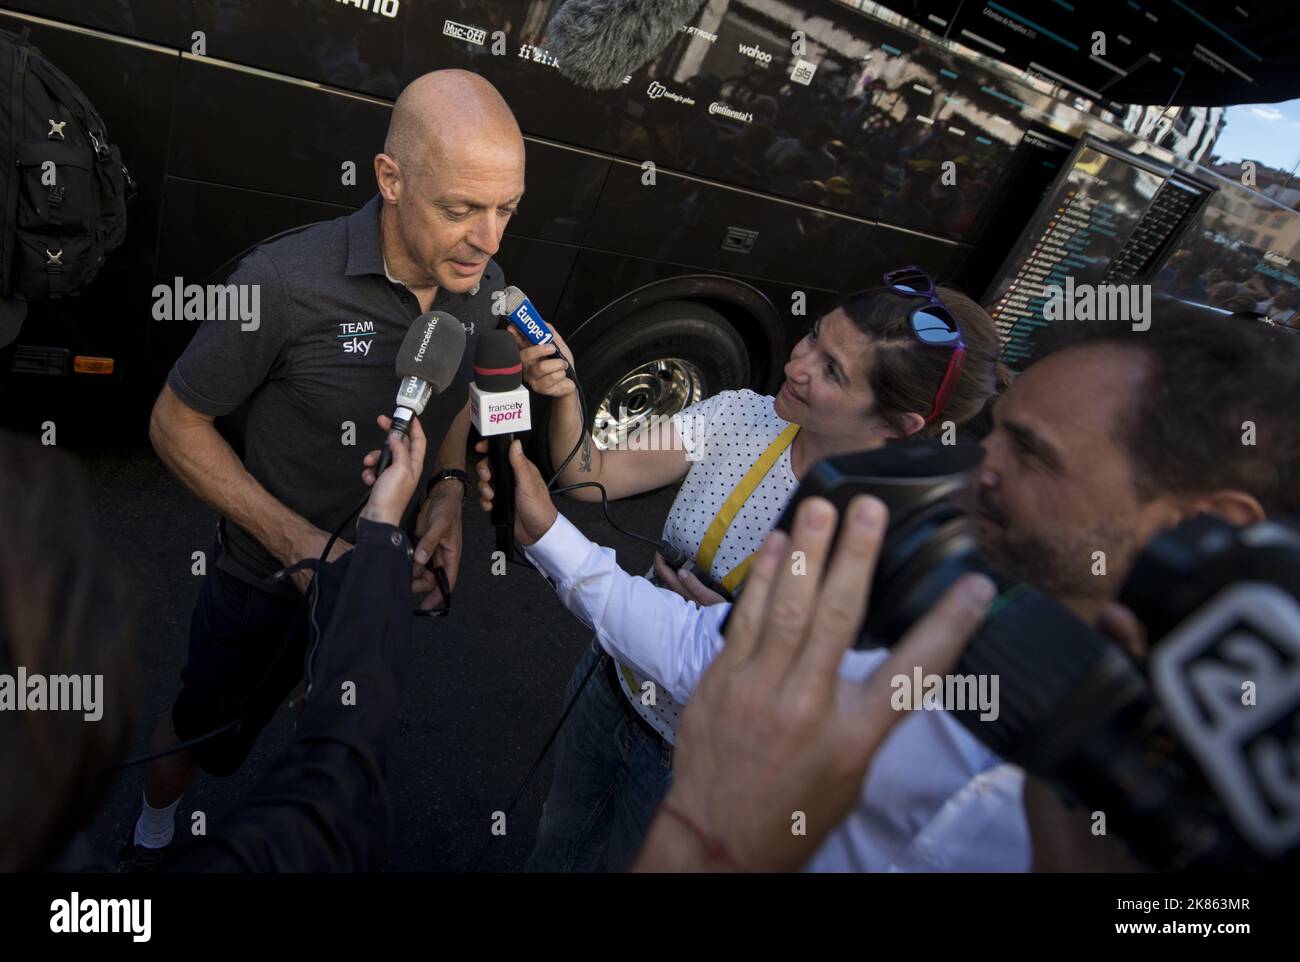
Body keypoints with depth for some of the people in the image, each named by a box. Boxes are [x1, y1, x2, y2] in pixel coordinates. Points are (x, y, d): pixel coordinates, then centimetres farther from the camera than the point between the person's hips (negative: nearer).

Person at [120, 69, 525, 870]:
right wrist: (299, 544, -24)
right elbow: (178, 424, -17)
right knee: (204, 738, 23)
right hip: (269, 583, -4)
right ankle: (153, 832, 59)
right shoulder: (284, 283, -31)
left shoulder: (485, 287, -15)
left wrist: (449, 489, -12)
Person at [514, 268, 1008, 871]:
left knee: (633, 859, 25)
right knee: (560, 845, 30)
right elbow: (590, 478, -14)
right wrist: (565, 395, -32)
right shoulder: (742, 416, -17)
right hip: (613, 685, 4)